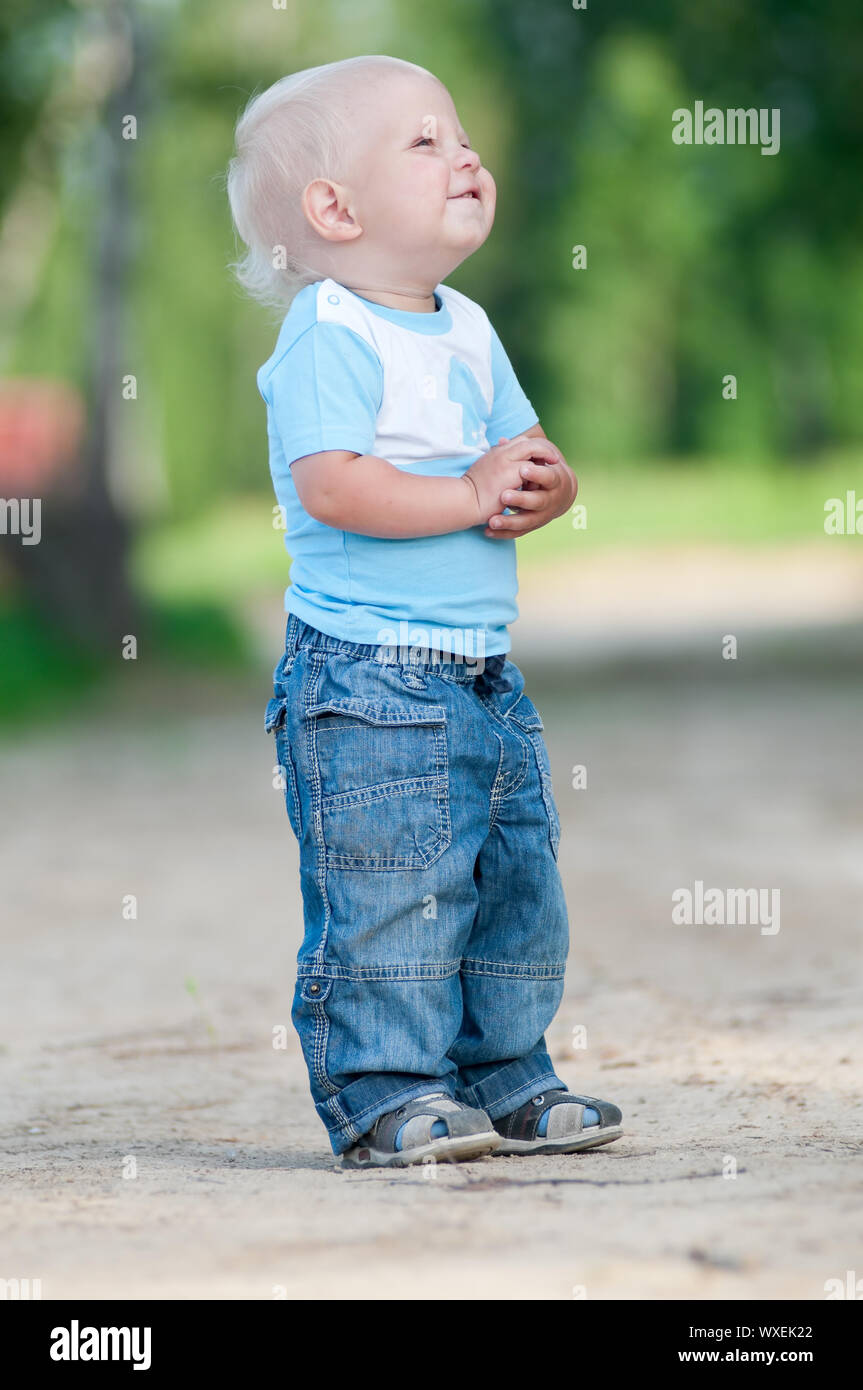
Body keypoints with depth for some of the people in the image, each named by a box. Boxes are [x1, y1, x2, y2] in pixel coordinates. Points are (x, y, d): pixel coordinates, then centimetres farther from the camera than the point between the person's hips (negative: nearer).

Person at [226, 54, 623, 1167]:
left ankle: (506, 1077, 26)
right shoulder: (329, 337, -13)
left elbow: (533, 456, 17)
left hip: (481, 677, 9)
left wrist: (542, 487, -7)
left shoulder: (468, 331, 14)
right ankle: (381, 1097, 3)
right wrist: (472, 492, -22)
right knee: (387, 897, -7)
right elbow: (331, 486, -25)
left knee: (518, 881, 13)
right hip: (367, 679, -9)